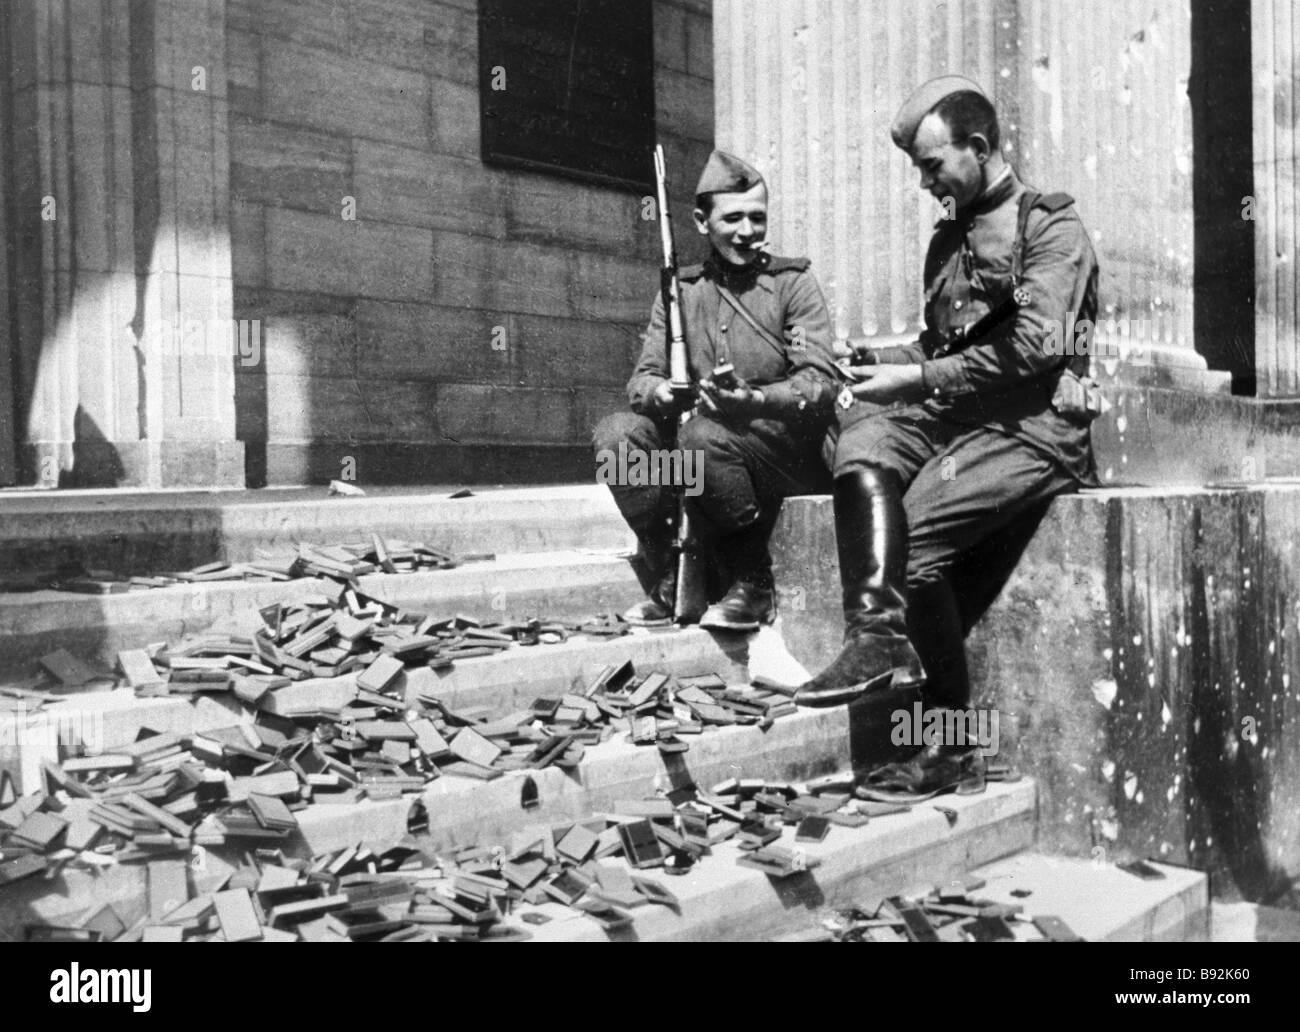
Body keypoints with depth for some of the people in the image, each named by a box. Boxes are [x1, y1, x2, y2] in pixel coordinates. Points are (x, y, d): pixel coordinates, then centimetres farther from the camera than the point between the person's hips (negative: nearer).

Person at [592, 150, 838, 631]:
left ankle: (752, 585, -14)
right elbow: (641, 379, 4)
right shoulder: (680, 290, 13)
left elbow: (821, 385, -11)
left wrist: (756, 400, -31)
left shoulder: (794, 282, 1)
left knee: (704, 434, -33)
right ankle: (669, 582, -12)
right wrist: (662, 393, -21)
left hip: (790, 453, -4)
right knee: (615, 433, -19)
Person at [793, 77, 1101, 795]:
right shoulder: (950, 237, 24)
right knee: (861, 436, -24)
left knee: (914, 534, -25)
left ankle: (951, 729, -11)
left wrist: (920, 379, -15)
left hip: (1034, 425, -7)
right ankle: (878, 633, -38)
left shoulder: (1051, 226, 1)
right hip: (954, 416, 7)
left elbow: (1033, 348, -13)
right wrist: (877, 361, 6)